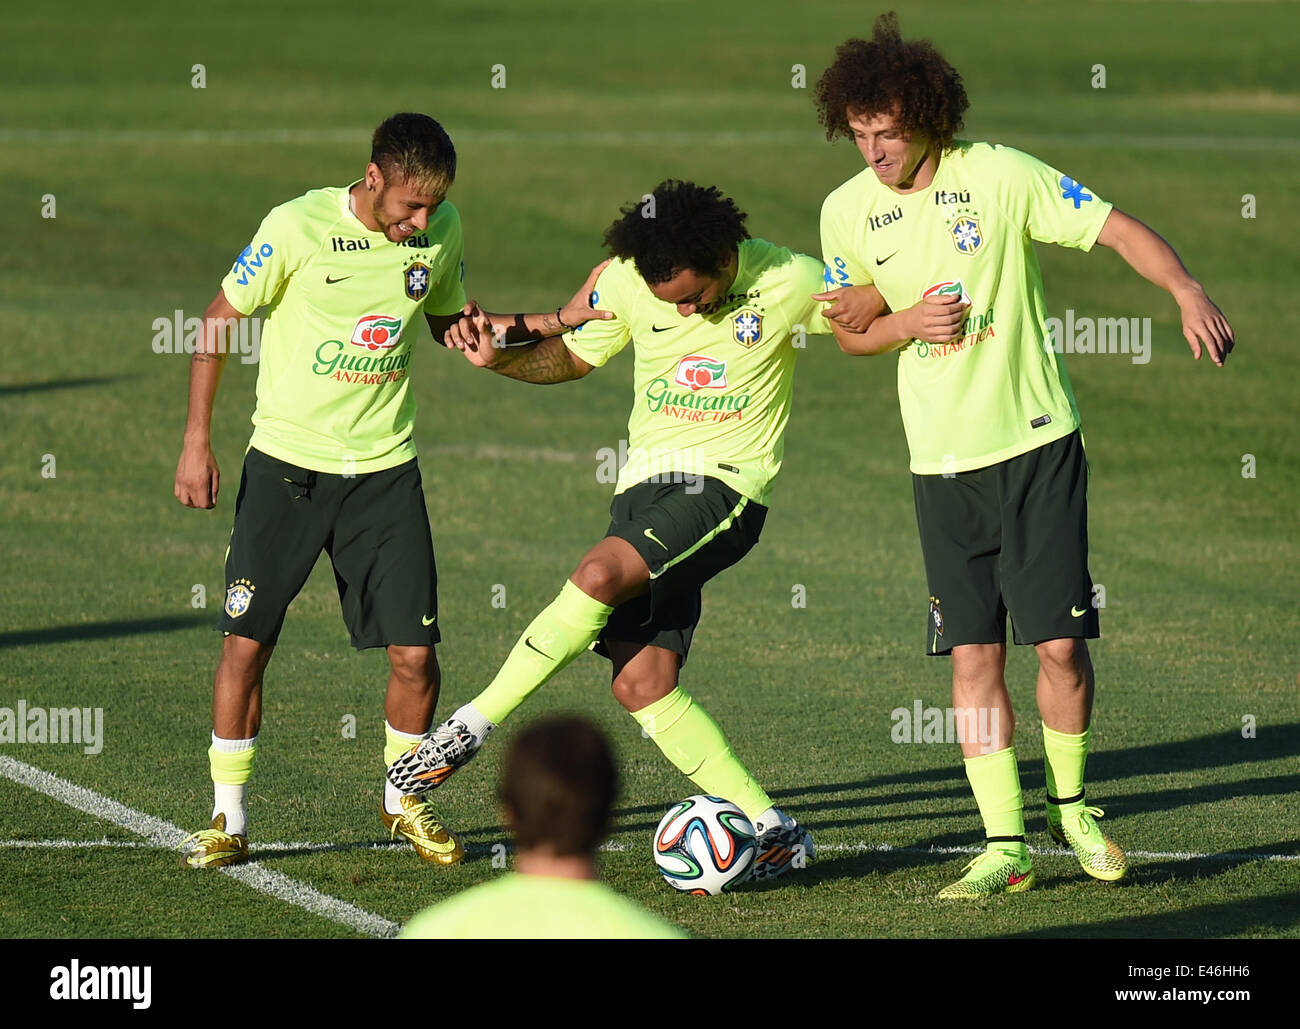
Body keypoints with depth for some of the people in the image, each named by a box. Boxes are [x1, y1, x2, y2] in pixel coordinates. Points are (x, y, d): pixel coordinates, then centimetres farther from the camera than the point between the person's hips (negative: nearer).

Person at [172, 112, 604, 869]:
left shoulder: (442, 233, -1)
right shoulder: (299, 227, -13)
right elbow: (220, 321, -3)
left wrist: (542, 325, 0)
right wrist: (197, 441, -6)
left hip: (385, 466, 3)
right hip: (286, 463, -2)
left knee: (415, 654, -3)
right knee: (246, 643, -5)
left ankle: (404, 800, 21)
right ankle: (229, 820, 10)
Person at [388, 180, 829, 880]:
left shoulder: (793, 282, -9)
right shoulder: (627, 281, 0)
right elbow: (573, 356, 16)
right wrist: (499, 356, -3)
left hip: (724, 482, -5)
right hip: (645, 480, 5)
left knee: (600, 574, -29)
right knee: (643, 684, -8)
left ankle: (473, 725, -17)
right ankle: (771, 830, 0)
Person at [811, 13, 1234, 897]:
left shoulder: (999, 175, -10)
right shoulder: (847, 211, 2)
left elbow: (1117, 229, -11)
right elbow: (851, 331, 14)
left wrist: (1187, 289, -29)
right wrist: (908, 322, -9)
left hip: (1036, 442, -3)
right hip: (943, 460, 3)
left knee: (1060, 643, -4)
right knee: (974, 654, 0)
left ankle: (1071, 804, 20)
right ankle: (1004, 847, 5)